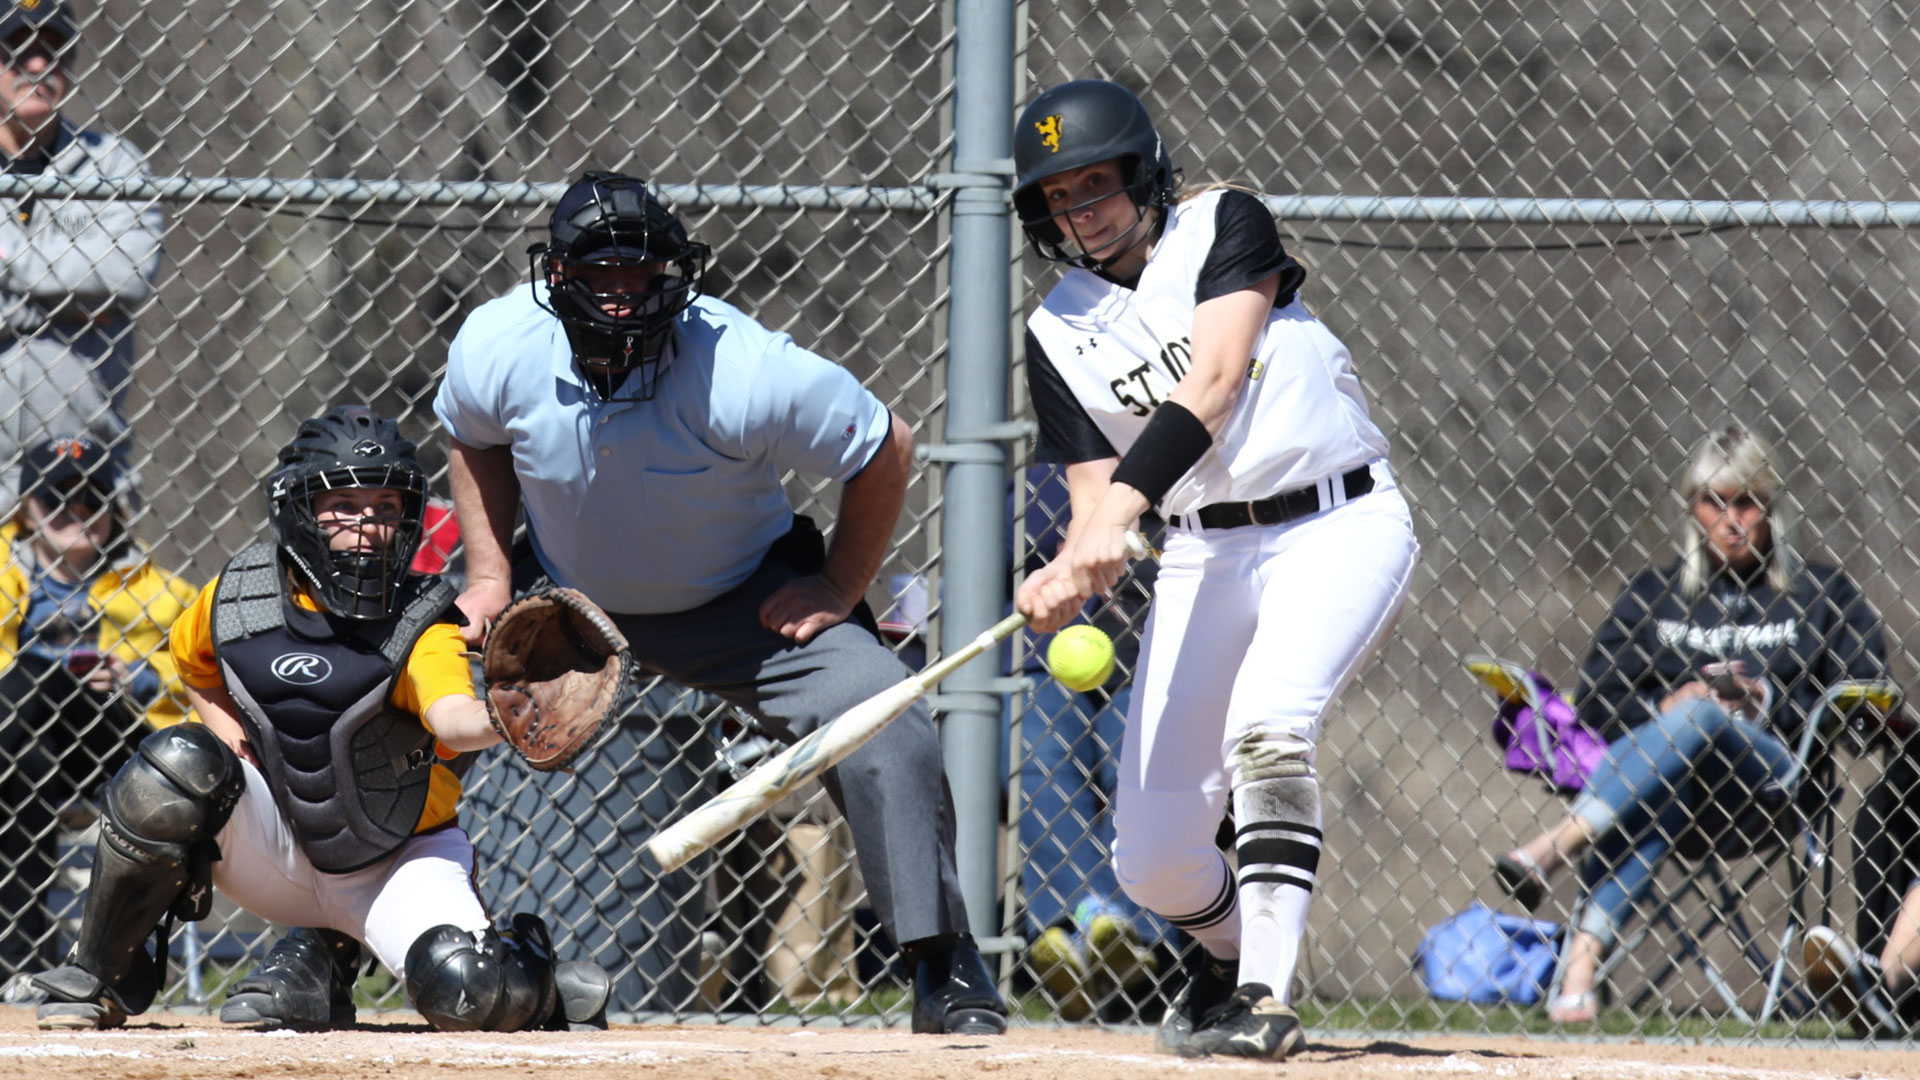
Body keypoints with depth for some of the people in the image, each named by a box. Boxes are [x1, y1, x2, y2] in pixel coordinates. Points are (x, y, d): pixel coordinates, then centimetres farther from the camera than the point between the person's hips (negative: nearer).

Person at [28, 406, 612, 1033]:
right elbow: (195, 666, 16)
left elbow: (452, 718, -38)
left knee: (470, 993, -28)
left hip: (394, 860, -2)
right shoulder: (237, 596, -7)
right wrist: (226, 733, -4)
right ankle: (96, 976, -10)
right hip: (271, 853, 2)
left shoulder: (419, 625, -18)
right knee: (180, 765, -26)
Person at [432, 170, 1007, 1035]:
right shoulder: (496, 349, -22)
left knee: (885, 729, -22)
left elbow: (884, 452, -16)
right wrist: (488, 575, -4)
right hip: (566, 600, 3)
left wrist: (838, 593, -12)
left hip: (742, 599, -3)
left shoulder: (744, 373, -32)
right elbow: (475, 439, 4)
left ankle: (944, 969, -13)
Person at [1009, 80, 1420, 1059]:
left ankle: (1264, 994, -29)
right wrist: (1071, 571, -24)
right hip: (1208, 552, 4)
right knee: (1151, 861, -3)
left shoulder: (1220, 225, -4)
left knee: (1267, 724, -32)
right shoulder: (1061, 330, 6)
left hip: (1343, 524, -4)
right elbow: (1092, 494, 1)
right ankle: (1227, 949, 31)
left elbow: (1213, 382, -18)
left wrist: (1125, 503, -32)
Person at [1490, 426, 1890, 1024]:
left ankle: (1558, 843, -51)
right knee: (1649, 801, -37)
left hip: (1775, 779, -2)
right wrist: (1662, 708, -6)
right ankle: (1583, 957, -57)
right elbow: (1595, 702, 15)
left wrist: (1768, 703, -6)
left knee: (1702, 716, -35)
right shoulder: (1652, 593, 23)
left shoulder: (1821, 596, 18)